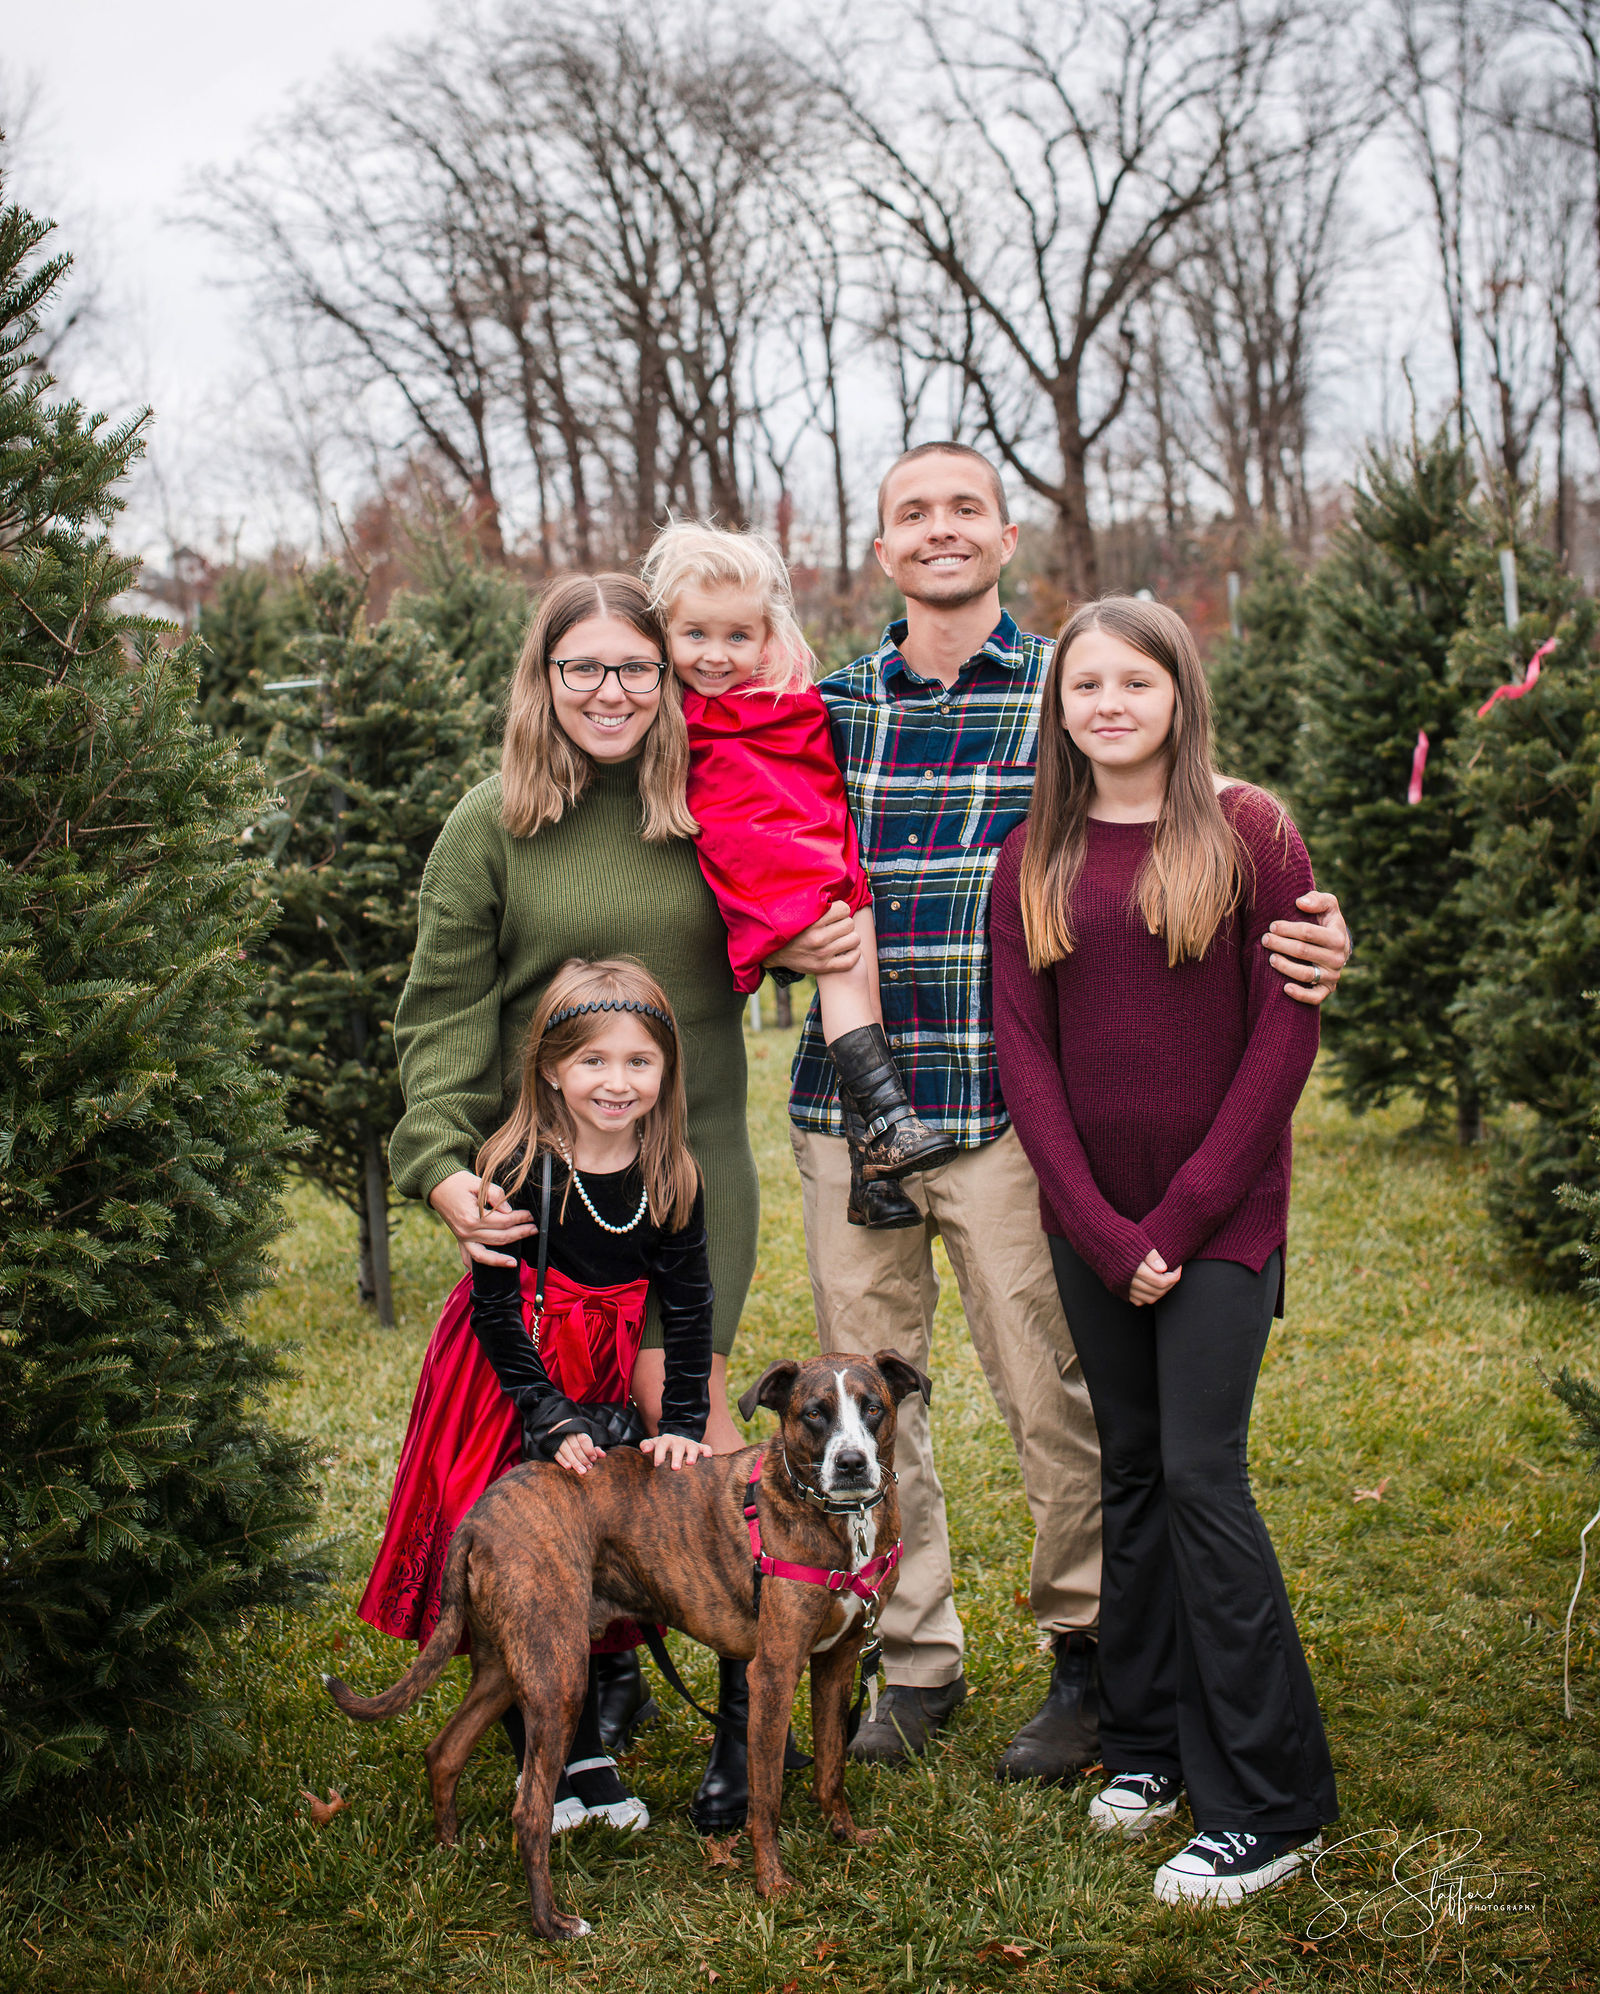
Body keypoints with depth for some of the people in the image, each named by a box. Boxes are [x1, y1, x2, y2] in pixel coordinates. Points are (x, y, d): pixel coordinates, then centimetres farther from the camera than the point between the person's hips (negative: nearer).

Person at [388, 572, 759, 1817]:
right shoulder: (494, 825, 1)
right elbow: (443, 1013, -2)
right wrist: (442, 1162, -14)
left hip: (693, 1156, 0)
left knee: (677, 1398, -10)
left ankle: (758, 1690, -1)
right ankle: (606, 1665, 22)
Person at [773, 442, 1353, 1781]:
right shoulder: (826, 707, 11)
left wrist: (1307, 947, -17)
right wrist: (789, 936, -6)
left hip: (1006, 1107, -3)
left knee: (1051, 1395, 2)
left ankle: (1088, 1654, 23)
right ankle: (915, 1657, 26)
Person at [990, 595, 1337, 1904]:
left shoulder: (1250, 834, -4)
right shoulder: (1036, 856, 6)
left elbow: (1284, 1037, -7)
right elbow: (1022, 1046, 3)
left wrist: (1182, 1216, -11)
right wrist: (1100, 1227, -7)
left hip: (1221, 1215, -4)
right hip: (1092, 1220, 4)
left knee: (1201, 1474, -7)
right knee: (1131, 1471, 10)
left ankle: (1267, 1806, 2)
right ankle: (1148, 1745, 24)